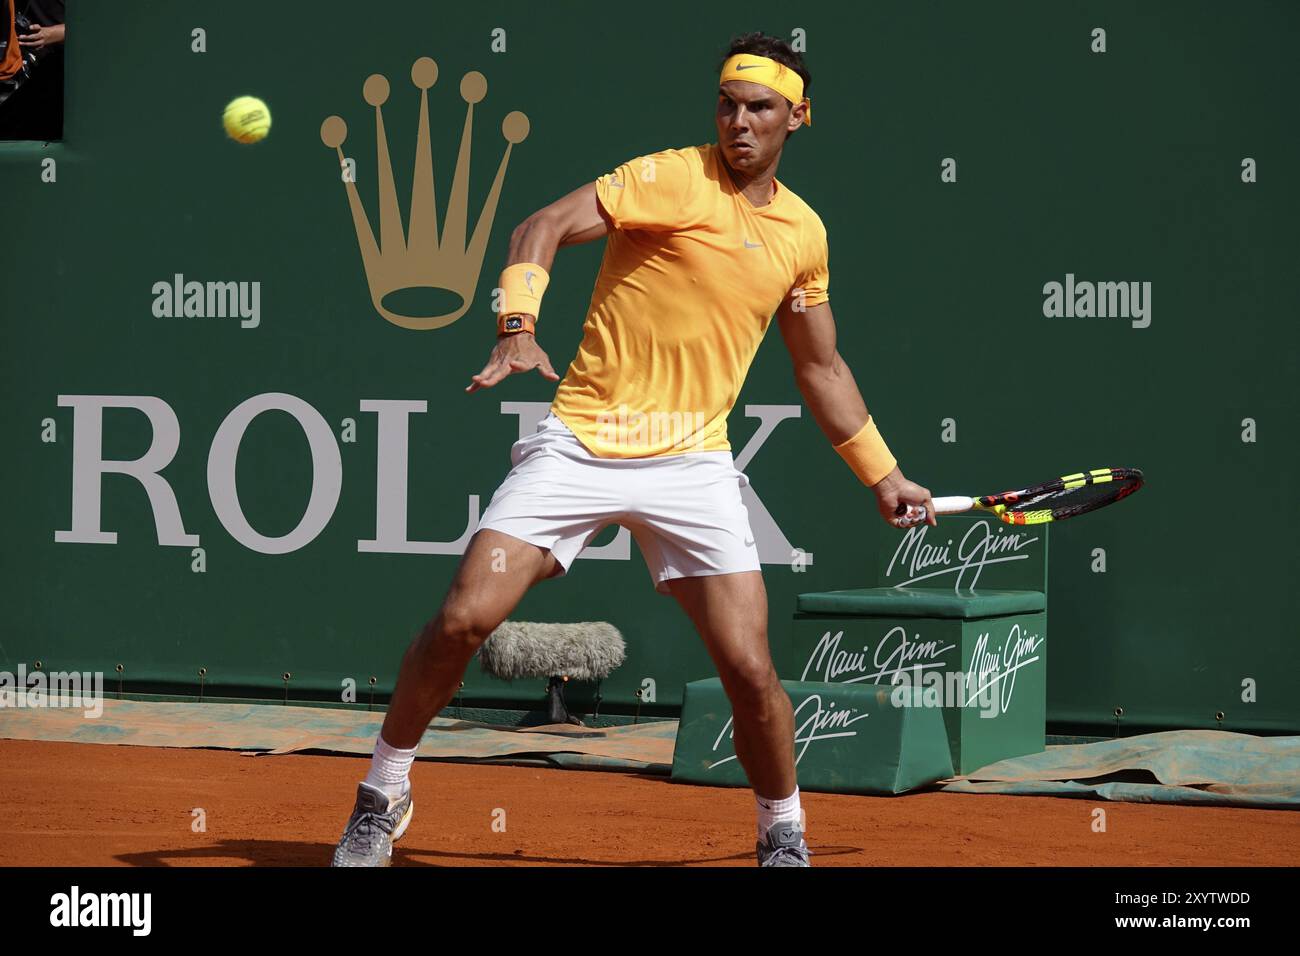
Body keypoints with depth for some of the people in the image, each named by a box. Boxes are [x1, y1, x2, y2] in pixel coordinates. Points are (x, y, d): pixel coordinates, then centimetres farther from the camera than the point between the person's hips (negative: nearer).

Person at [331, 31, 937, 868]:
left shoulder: (803, 233, 11)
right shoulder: (673, 180, -5)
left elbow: (821, 369, 23)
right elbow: (542, 229, -14)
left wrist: (882, 474, 22)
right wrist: (518, 328, -31)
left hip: (693, 462, 3)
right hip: (581, 444, -3)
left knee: (749, 666, -7)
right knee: (464, 619, -9)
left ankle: (784, 835, 18)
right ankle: (383, 797, 11)